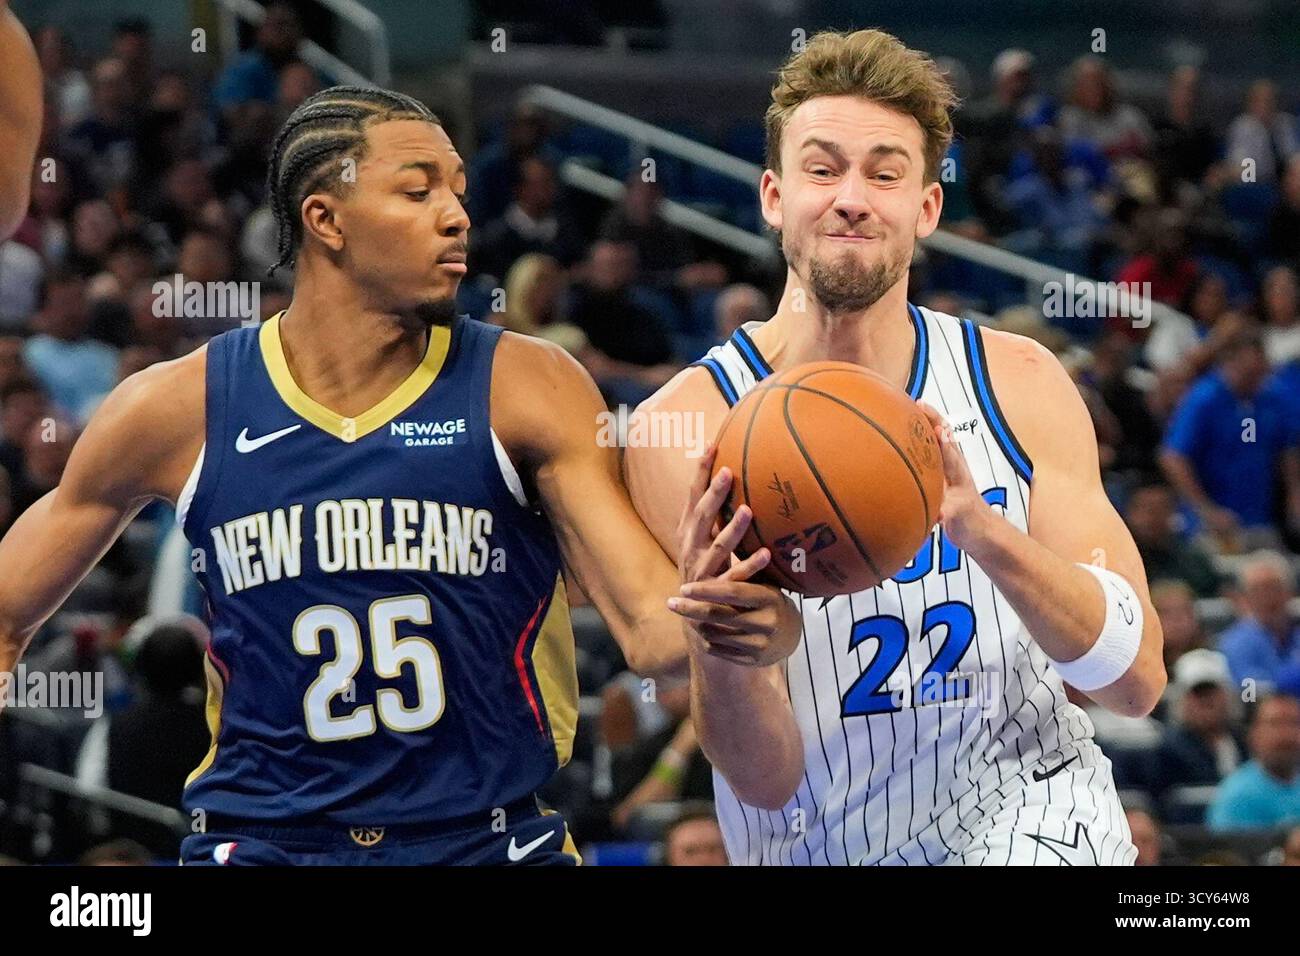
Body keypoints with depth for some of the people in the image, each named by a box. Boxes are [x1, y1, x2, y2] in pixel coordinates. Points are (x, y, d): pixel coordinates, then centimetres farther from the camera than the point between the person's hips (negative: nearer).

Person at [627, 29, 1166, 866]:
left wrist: (978, 524, -26)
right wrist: (722, 648, -35)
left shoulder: (1017, 385, -5)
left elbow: (1137, 679, -11)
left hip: (1029, 819, -4)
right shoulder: (686, 429, -12)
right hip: (820, 849, 4)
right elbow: (767, 777, -13)